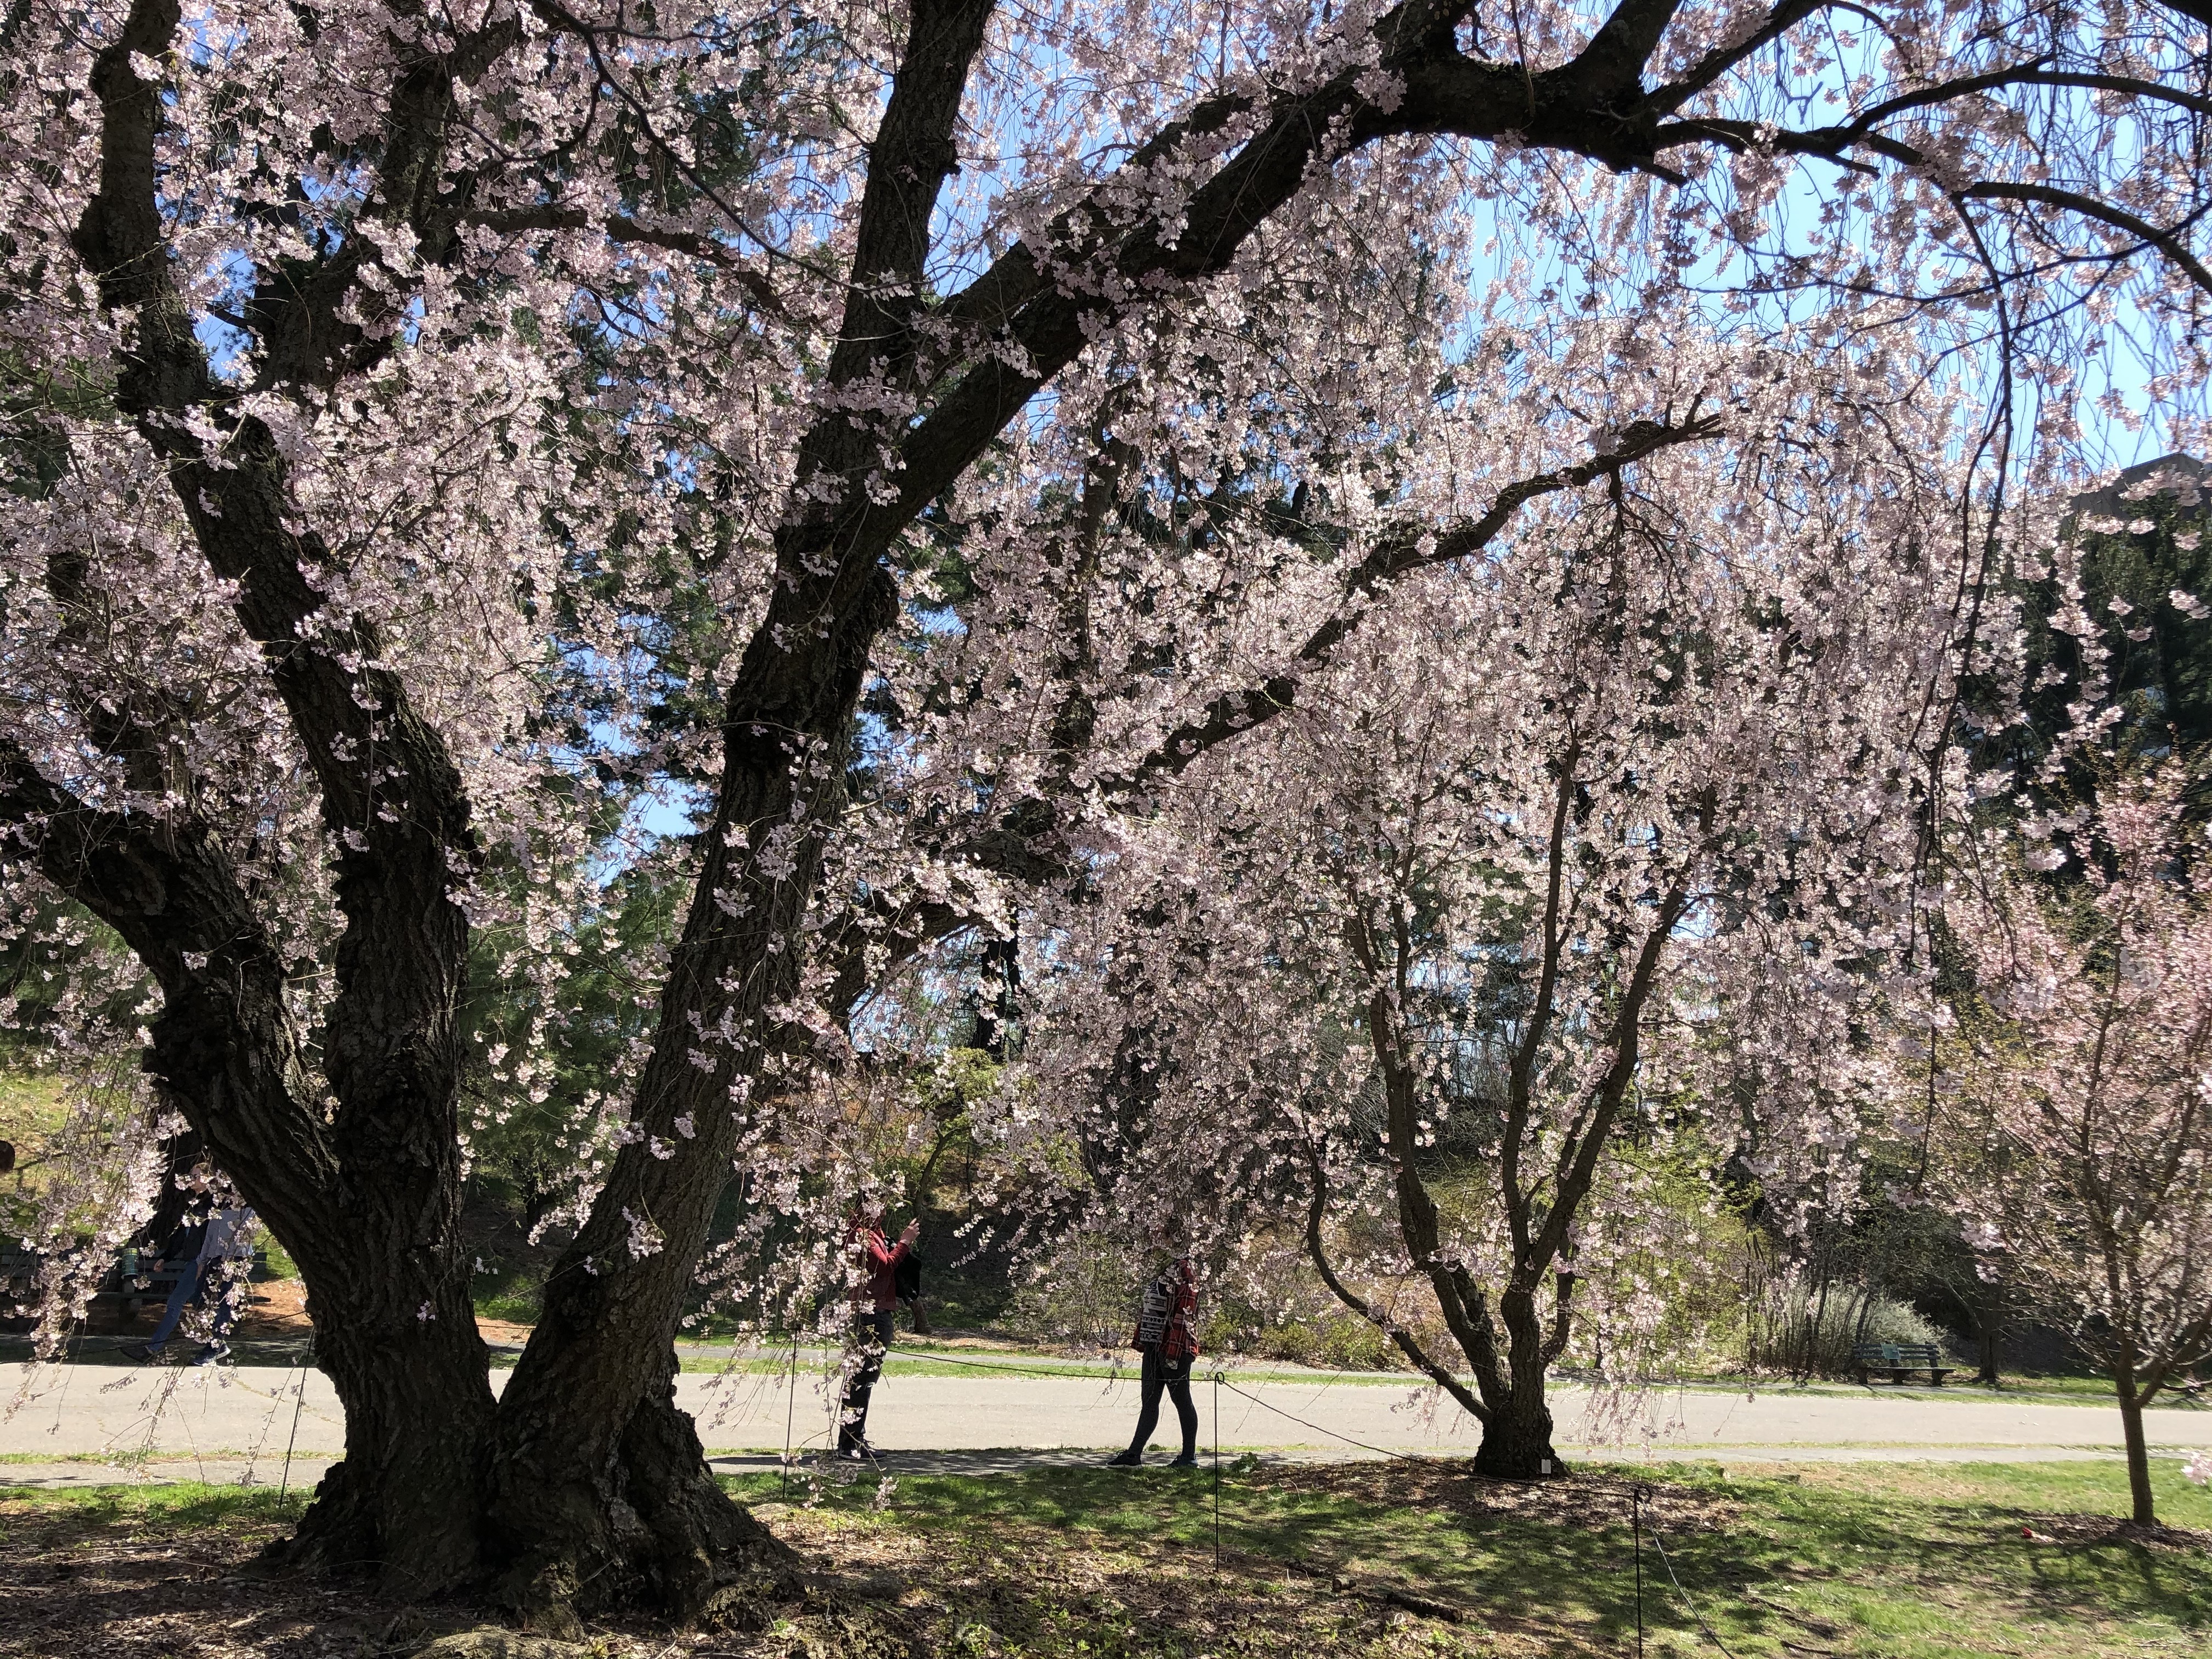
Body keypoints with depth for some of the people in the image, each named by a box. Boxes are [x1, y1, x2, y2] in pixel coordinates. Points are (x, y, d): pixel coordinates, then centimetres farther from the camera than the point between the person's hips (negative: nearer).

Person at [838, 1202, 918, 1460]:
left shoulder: (873, 1234, 19)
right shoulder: (862, 1234, -13)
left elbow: (887, 1263, 19)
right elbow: (885, 1266, -20)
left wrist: (907, 1242, 11)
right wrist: (905, 1241, -12)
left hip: (879, 1312, 11)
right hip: (869, 1312, -11)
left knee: (866, 1379, 12)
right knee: (860, 1377, -9)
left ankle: (857, 1440, 17)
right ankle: (848, 1444, -8)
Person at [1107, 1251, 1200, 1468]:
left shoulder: (1184, 1269, -14)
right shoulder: (1161, 1271, 15)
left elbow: (1184, 1315, -19)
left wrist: (1173, 1352, -22)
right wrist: (1141, 1342, 16)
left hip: (1175, 1347, -9)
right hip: (1154, 1345, 9)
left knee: (1181, 1400, 2)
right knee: (1149, 1401, 11)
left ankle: (1189, 1456, 12)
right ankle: (1134, 1454, 14)